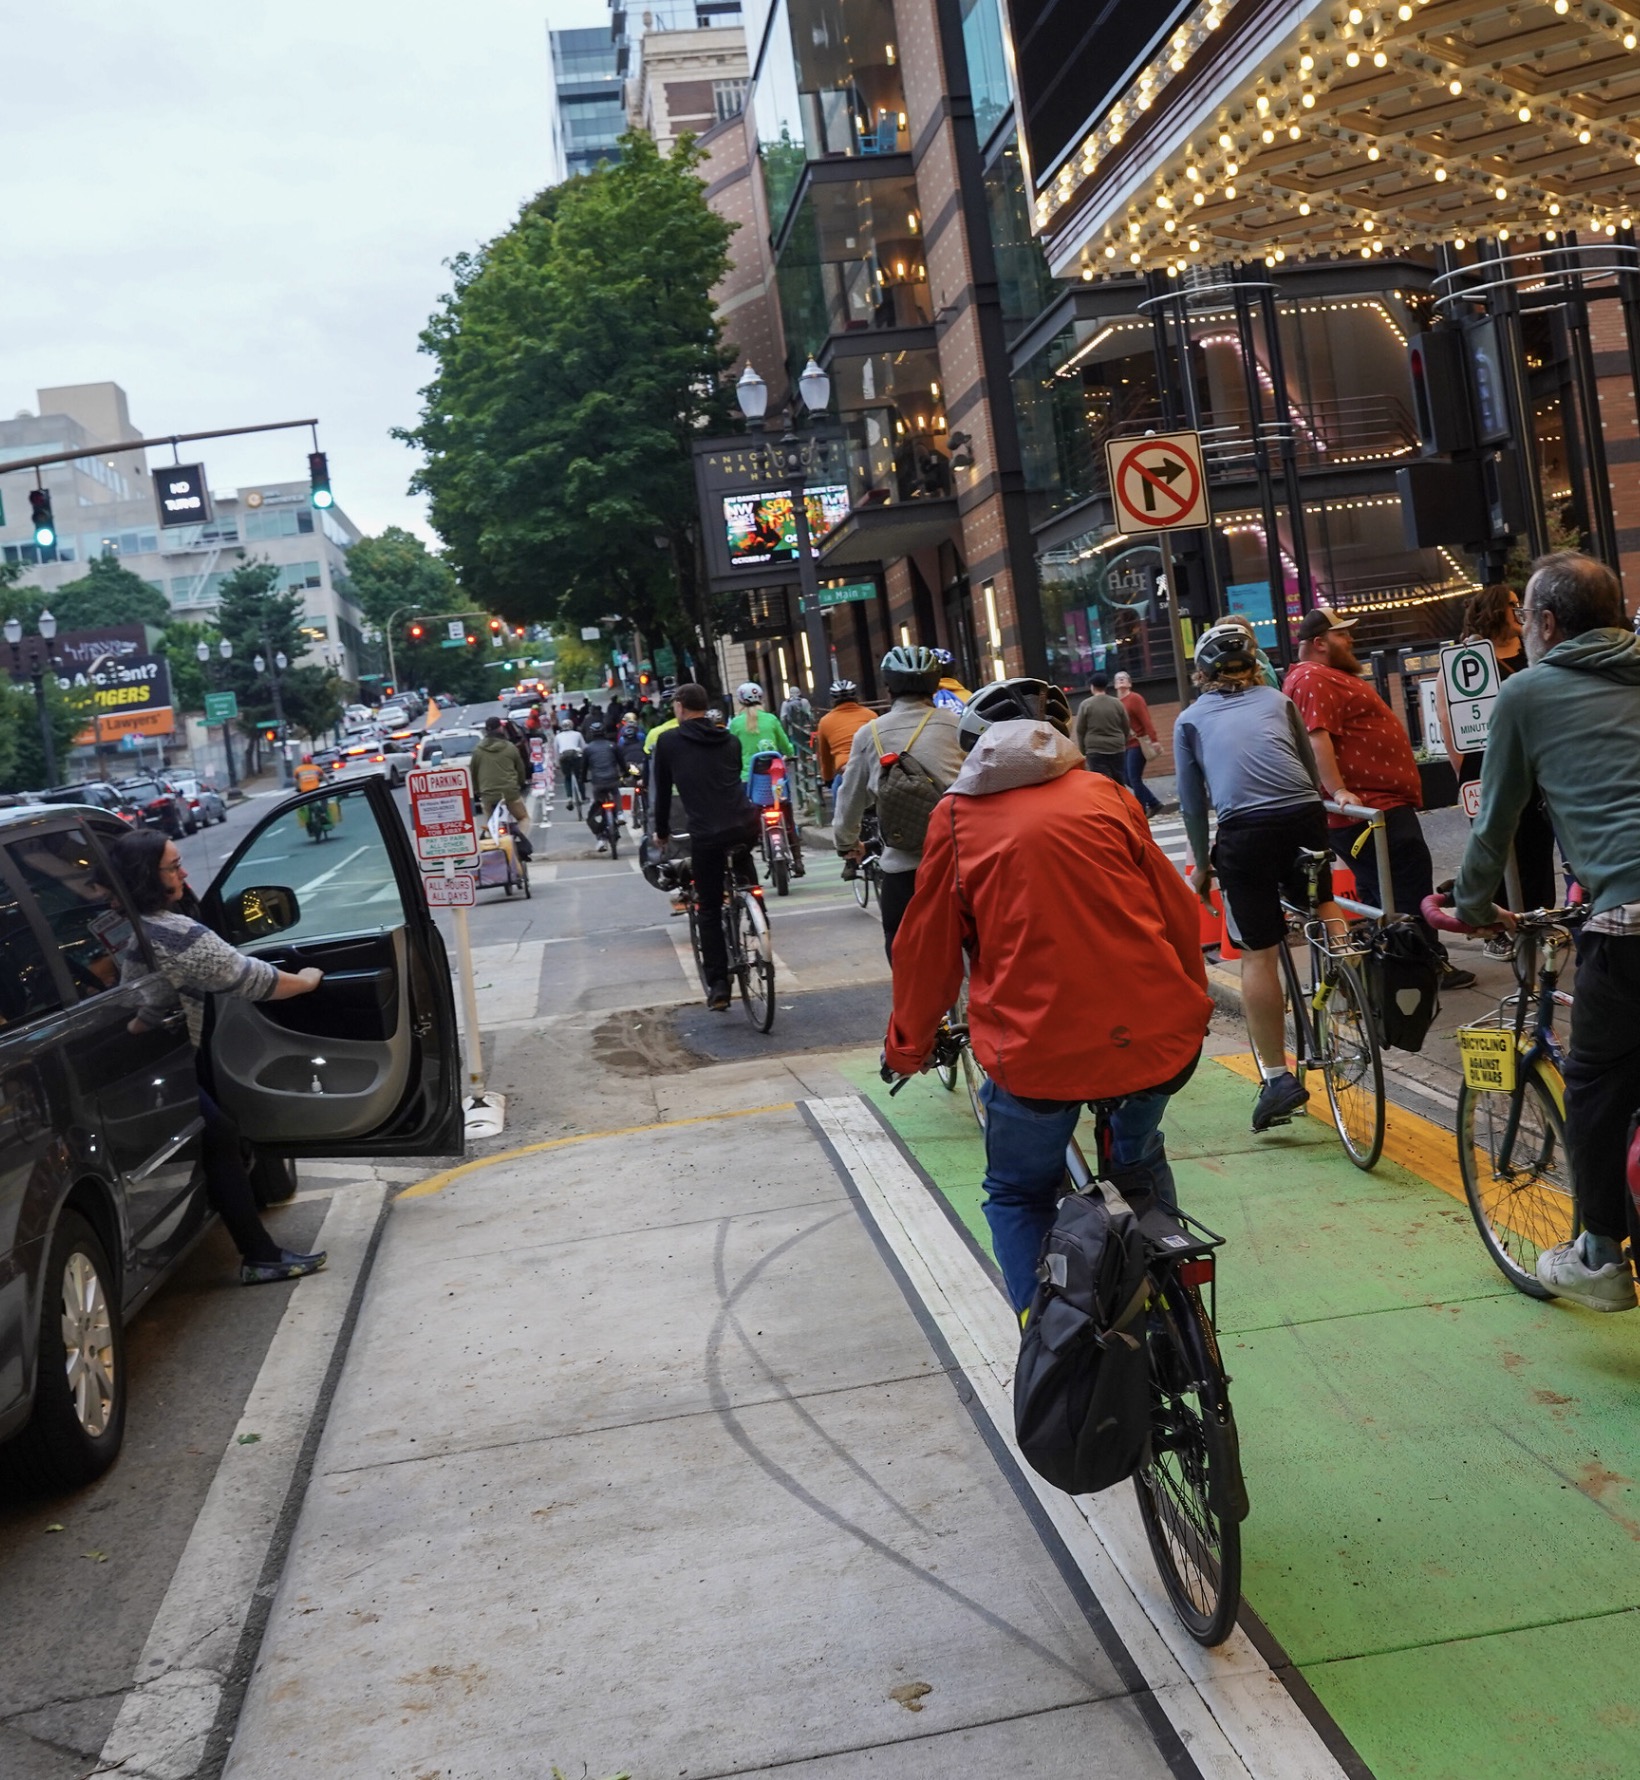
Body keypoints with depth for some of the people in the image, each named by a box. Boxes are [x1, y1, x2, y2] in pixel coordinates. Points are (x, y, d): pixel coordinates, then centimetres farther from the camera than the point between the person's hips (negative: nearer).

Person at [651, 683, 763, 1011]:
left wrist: (662, 832, 26)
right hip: (745, 825, 3)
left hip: (706, 836, -3)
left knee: (709, 911, 10)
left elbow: (663, 790, 12)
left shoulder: (668, 741, 7)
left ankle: (718, 985, 5)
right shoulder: (730, 740, 17)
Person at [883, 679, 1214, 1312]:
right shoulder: (1103, 793, 8)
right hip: (1153, 1034, 3)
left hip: (1036, 1046, -3)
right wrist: (1193, 1004, 27)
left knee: (1020, 1198, 19)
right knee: (1141, 1166, 29)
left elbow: (927, 946, 6)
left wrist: (907, 1046, 19)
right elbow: (1178, 911, 11)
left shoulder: (958, 815, 3)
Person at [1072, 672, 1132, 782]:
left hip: (1095, 750, -3)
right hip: (1117, 749, 3)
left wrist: (1083, 751, 9)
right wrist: (1123, 744, 26)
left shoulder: (1086, 704, -3)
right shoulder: (1117, 703, 5)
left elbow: (1080, 730, -1)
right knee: (1119, 782, 12)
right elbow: (1126, 728, 11)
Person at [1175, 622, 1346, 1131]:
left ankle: (1277, 1077, 3)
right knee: (1320, 904, 30)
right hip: (1306, 816, 2)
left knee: (1259, 955, 3)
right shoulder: (1279, 701, 21)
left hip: (1245, 830, -2)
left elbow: (1192, 804, 18)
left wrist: (1201, 866, 28)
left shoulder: (1190, 719, 17)